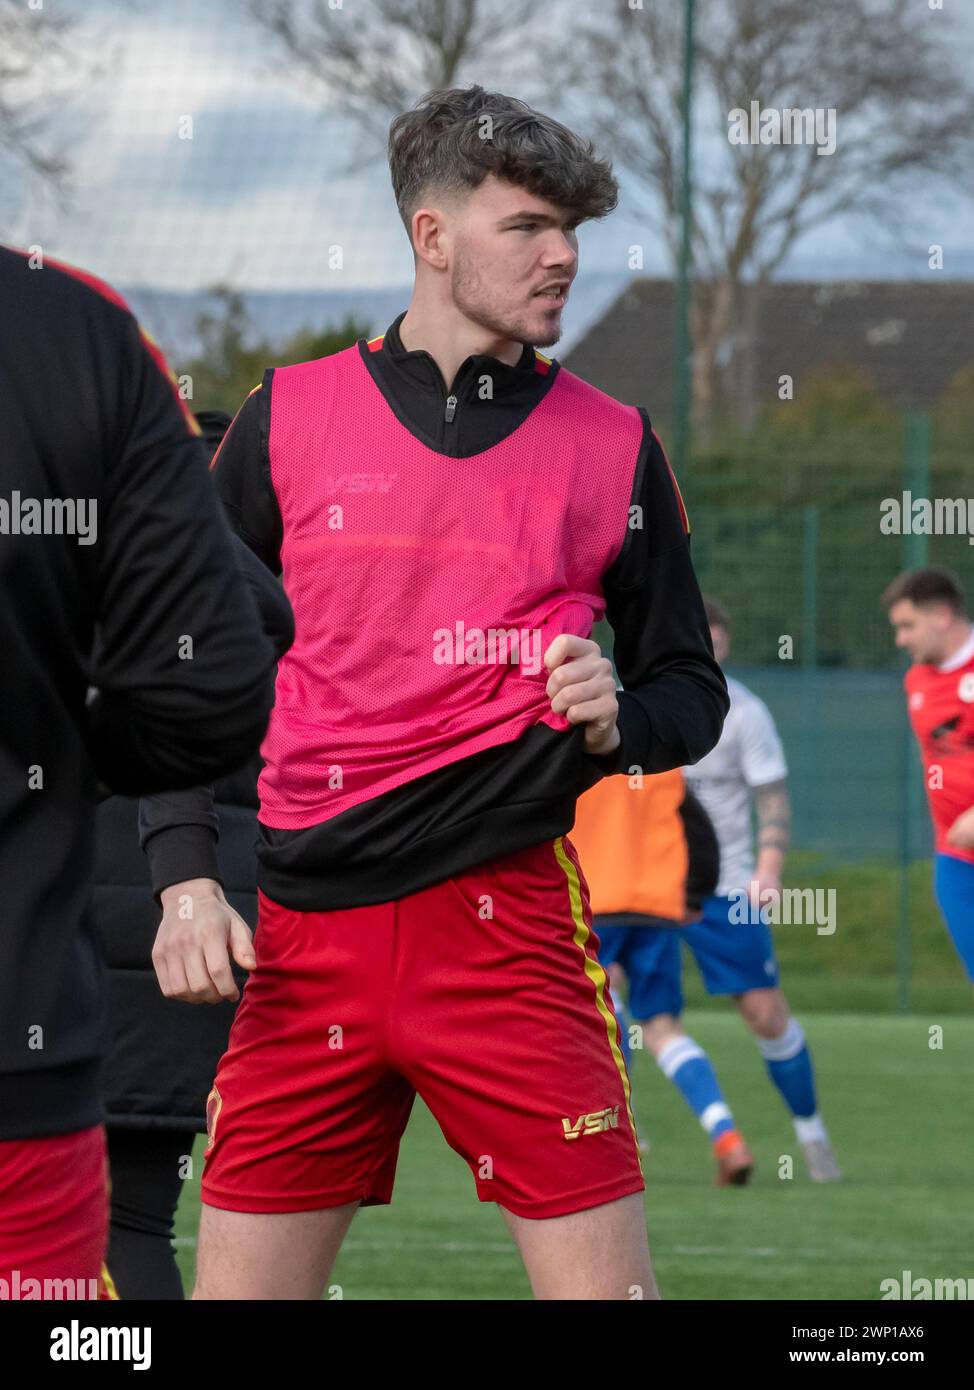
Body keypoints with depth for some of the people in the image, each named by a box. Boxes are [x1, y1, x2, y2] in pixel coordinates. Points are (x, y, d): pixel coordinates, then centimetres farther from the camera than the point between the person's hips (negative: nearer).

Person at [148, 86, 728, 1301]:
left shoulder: (614, 445, 8)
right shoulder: (287, 416, 7)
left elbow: (692, 689, 13)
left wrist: (614, 722, -9)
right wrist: (186, 878, 3)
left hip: (507, 918, -1)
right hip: (300, 928, 1)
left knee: (603, 1287, -7)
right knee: (240, 1290, 0)